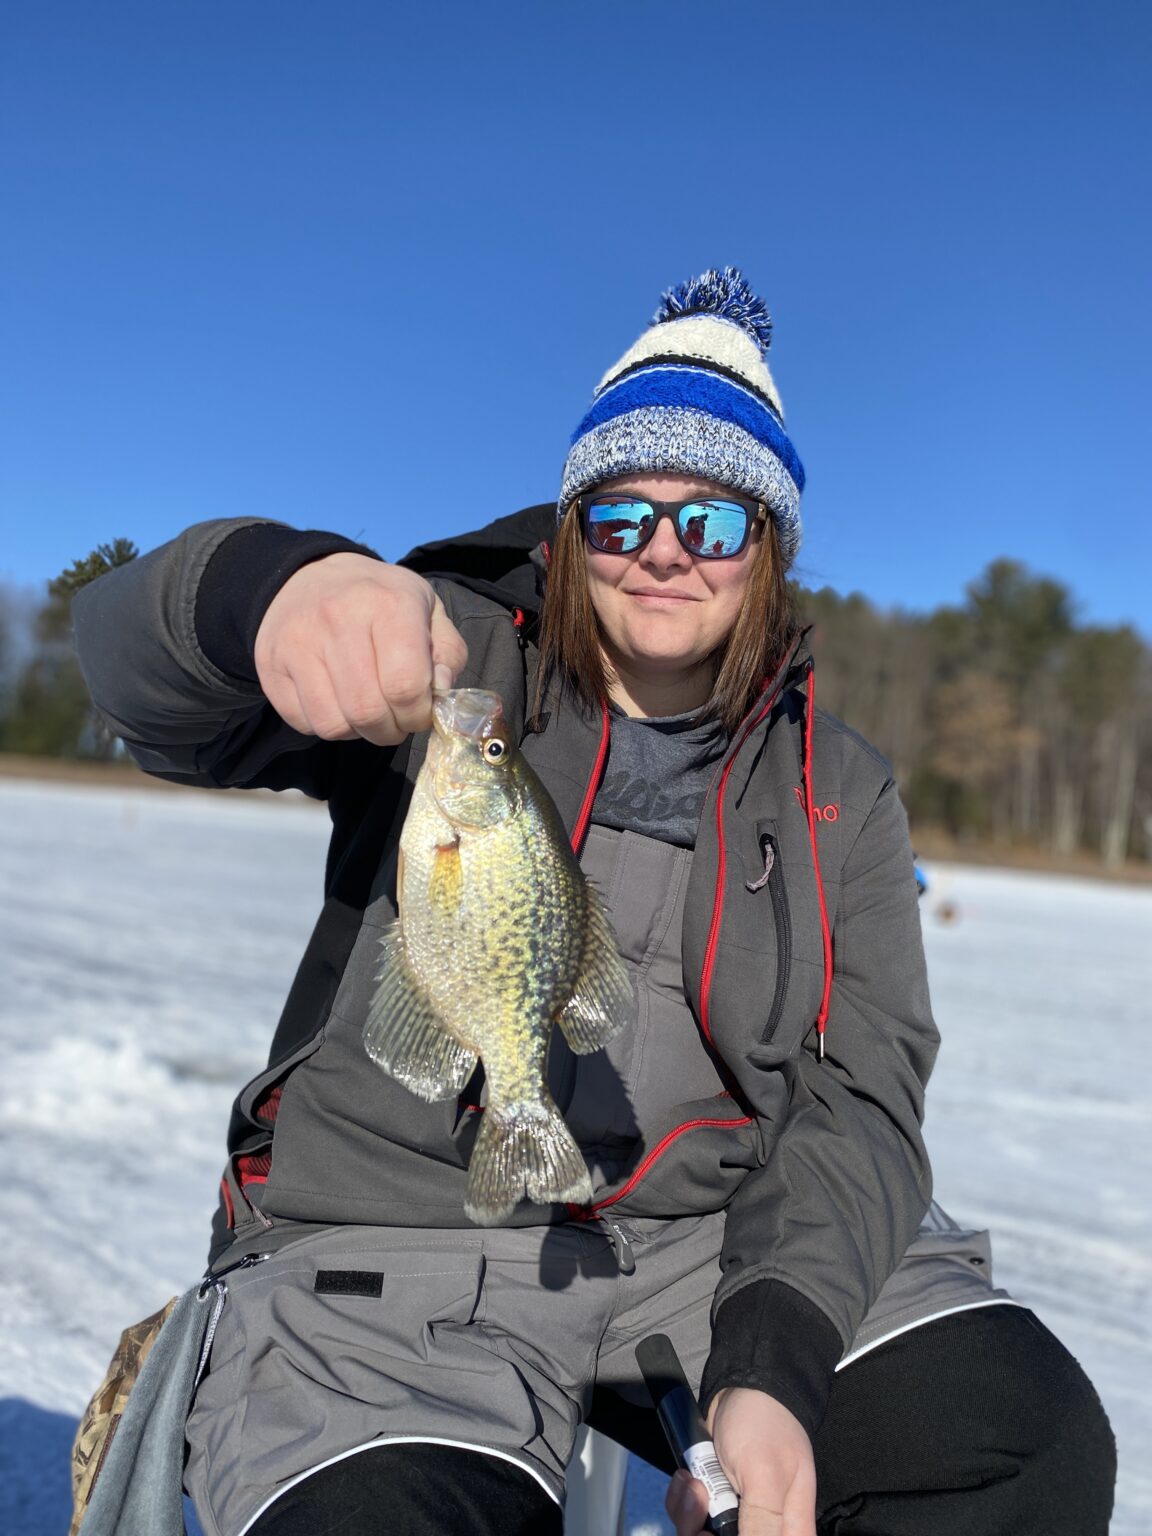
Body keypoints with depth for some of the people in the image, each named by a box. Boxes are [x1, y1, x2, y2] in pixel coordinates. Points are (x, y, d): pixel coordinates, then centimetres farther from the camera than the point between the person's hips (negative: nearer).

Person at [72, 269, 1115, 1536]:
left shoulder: (838, 796, 8)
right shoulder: (450, 665, -1)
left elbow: (857, 1099, 0)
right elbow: (143, 665, -15)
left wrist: (774, 1366, -17)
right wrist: (278, 589, -40)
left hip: (716, 1235, 3)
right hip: (391, 1242, -2)